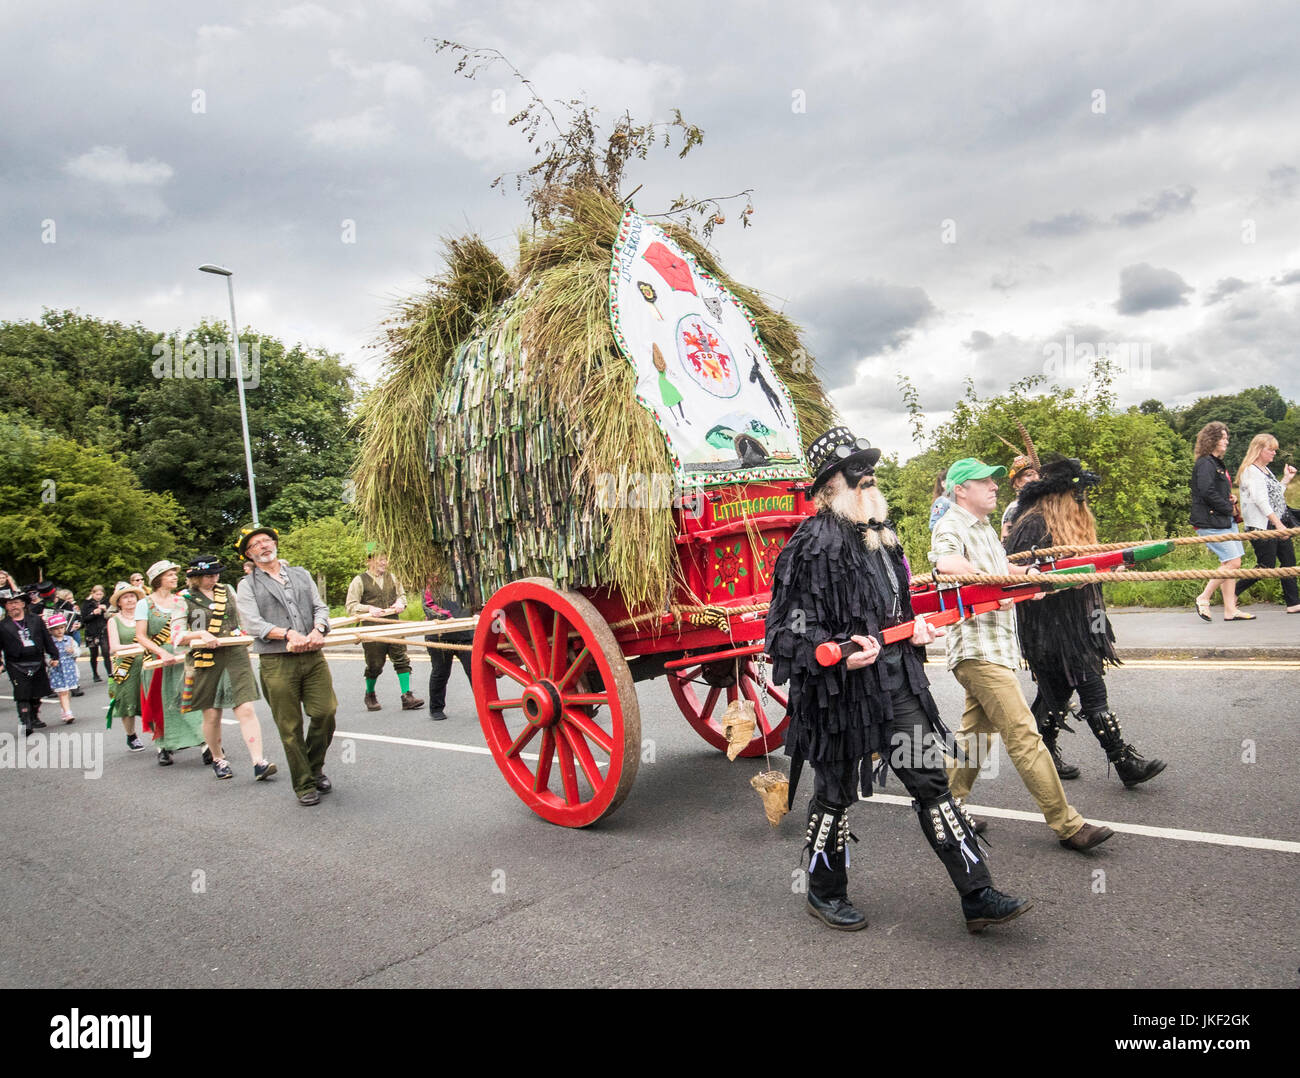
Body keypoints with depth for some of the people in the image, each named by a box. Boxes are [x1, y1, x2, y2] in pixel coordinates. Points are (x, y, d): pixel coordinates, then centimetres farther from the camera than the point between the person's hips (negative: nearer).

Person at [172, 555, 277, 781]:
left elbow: (243, 616, 30)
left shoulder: (227, 591, 13)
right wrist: (201, 634, -20)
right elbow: (176, 636, -5)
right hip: (205, 662, -2)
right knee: (211, 715, 7)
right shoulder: (184, 599, 1)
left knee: (246, 709, -9)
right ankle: (218, 759, 28)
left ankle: (259, 762, -12)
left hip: (235, 656, 2)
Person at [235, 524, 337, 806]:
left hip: (313, 657, 3)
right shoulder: (248, 585, 7)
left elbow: (320, 607, 12)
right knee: (290, 727, 1)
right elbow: (251, 623, -6)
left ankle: (316, 767, 20)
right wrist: (288, 633, -19)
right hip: (276, 663, -3)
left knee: (326, 712, -5)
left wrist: (317, 629, -10)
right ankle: (304, 785, 14)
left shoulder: (300, 574, 18)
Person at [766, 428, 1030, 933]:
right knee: (837, 792, 9)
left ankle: (977, 896, 15)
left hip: (896, 678, 7)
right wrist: (837, 654, -30)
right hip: (842, 685, -7)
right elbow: (790, 625, -17)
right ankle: (824, 893, 30)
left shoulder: (881, 535, 12)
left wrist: (914, 625, 9)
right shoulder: (816, 544, -15)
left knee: (930, 780, 8)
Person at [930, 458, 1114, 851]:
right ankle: (1067, 826, -3)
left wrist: (1026, 574, 17)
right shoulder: (950, 527, -11)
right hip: (976, 646, -10)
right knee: (1024, 734, -8)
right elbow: (947, 562, -34)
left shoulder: (985, 528, 20)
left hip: (997, 644, 10)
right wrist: (996, 582, -24)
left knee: (975, 730, 15)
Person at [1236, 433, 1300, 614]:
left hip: (1277, 525, 9)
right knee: (1266, 566, -7)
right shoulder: (1251, 471, -12)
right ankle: (1232, 593, 5)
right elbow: (1260, 500, -19)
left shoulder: (1266, 470, 19)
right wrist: (1277, 523, -21)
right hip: (1261, 526, -9)